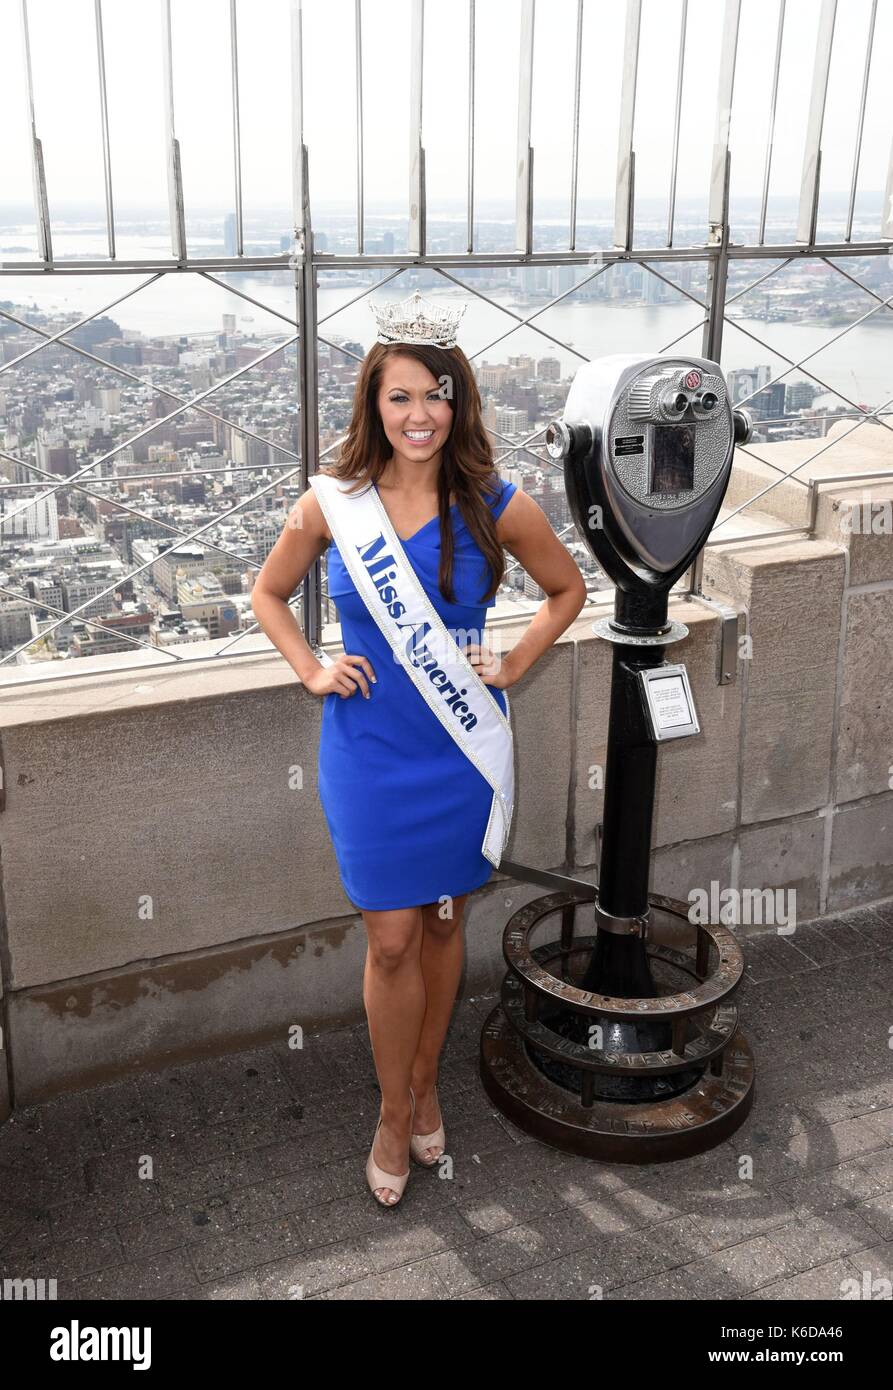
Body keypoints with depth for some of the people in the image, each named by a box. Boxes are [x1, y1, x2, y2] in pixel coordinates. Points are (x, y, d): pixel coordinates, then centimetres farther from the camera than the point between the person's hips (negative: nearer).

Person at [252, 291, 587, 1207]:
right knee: (390, 939, 4)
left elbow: (567, 590, 9)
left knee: (442, 923, 16)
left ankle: (424, 1085, 38)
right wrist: (313, 671, -3)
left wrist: (511, 668, -1)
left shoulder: (495, 508, -8)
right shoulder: (333, 504, -7)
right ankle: (393, 1113, 26)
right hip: (368, 750, 0)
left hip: (461, 747, 1)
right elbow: (269, 594, 9)